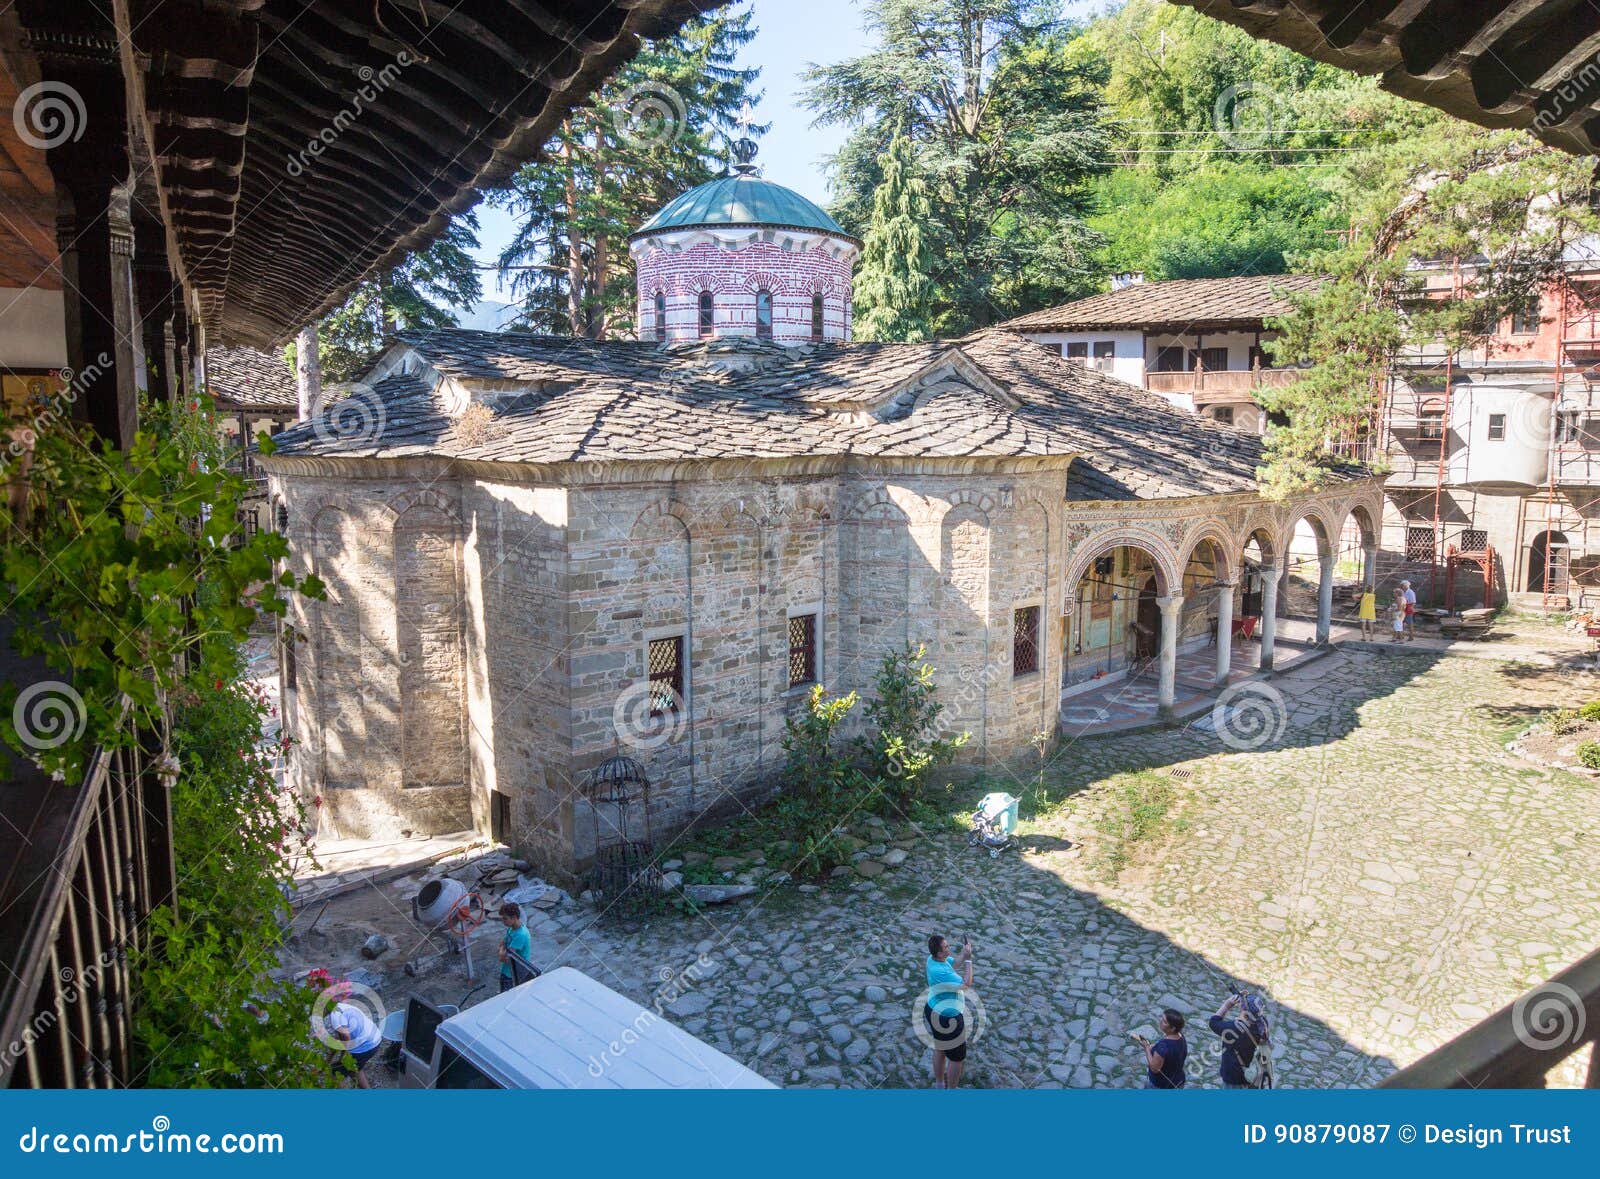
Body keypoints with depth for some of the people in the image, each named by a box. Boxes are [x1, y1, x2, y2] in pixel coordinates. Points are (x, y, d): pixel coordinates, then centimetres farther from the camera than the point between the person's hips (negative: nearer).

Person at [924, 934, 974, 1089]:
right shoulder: (941, 972, -36)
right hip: (947, 1019, -9)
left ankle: (939, 1084, 45)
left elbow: (955, 963, 8)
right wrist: (968, 959, -25)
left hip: (934, 1011, 9)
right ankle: (952, 1089, 26)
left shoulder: (933, 959, -9)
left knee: (940, 1049, 27)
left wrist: (963, 953, -10)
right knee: (957, 1057, 11)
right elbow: (967, 983, -28)